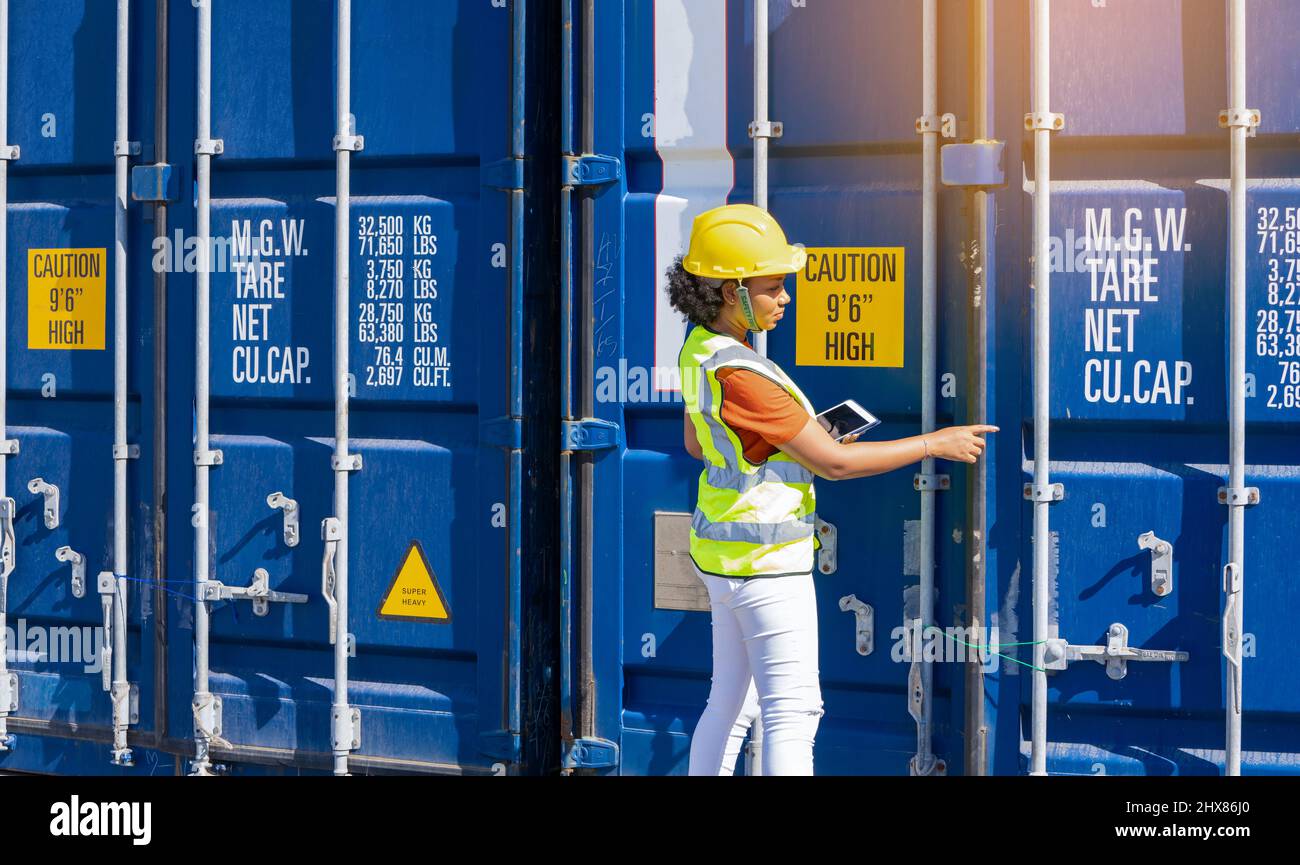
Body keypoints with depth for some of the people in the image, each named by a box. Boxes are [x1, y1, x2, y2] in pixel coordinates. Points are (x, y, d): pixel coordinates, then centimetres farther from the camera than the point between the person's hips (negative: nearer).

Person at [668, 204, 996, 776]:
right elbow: (834, 464, -22)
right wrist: (933, 444, -14)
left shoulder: (701, 347, 2)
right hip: (765, 558, -10)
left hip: (721, 548, 10)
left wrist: (790, 444, 9)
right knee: (792, 713, -4)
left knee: (731, 704, 18)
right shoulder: (738, 374, -26)